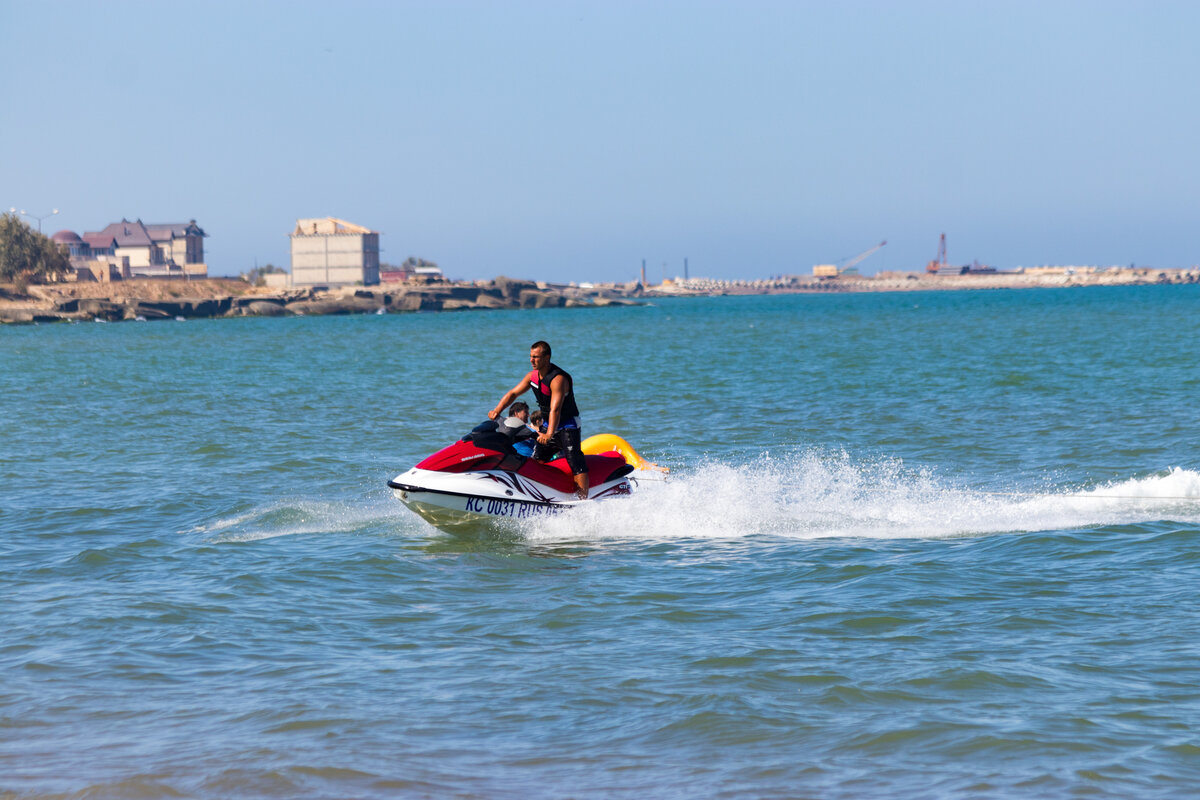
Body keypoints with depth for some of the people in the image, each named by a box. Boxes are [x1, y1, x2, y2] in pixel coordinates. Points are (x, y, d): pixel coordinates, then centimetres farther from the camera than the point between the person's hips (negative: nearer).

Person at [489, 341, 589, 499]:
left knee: (574, 461, -19)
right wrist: (497, 411, -7)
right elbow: (513, 393, 8)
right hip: (549, 426, 8)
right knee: (536, 460, 4)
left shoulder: (558, 379, -25)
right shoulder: (533, 376, 0)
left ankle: (584, 499, -25)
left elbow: (555, 409, -37)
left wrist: (549, 434, -48)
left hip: (568, 425, -8)